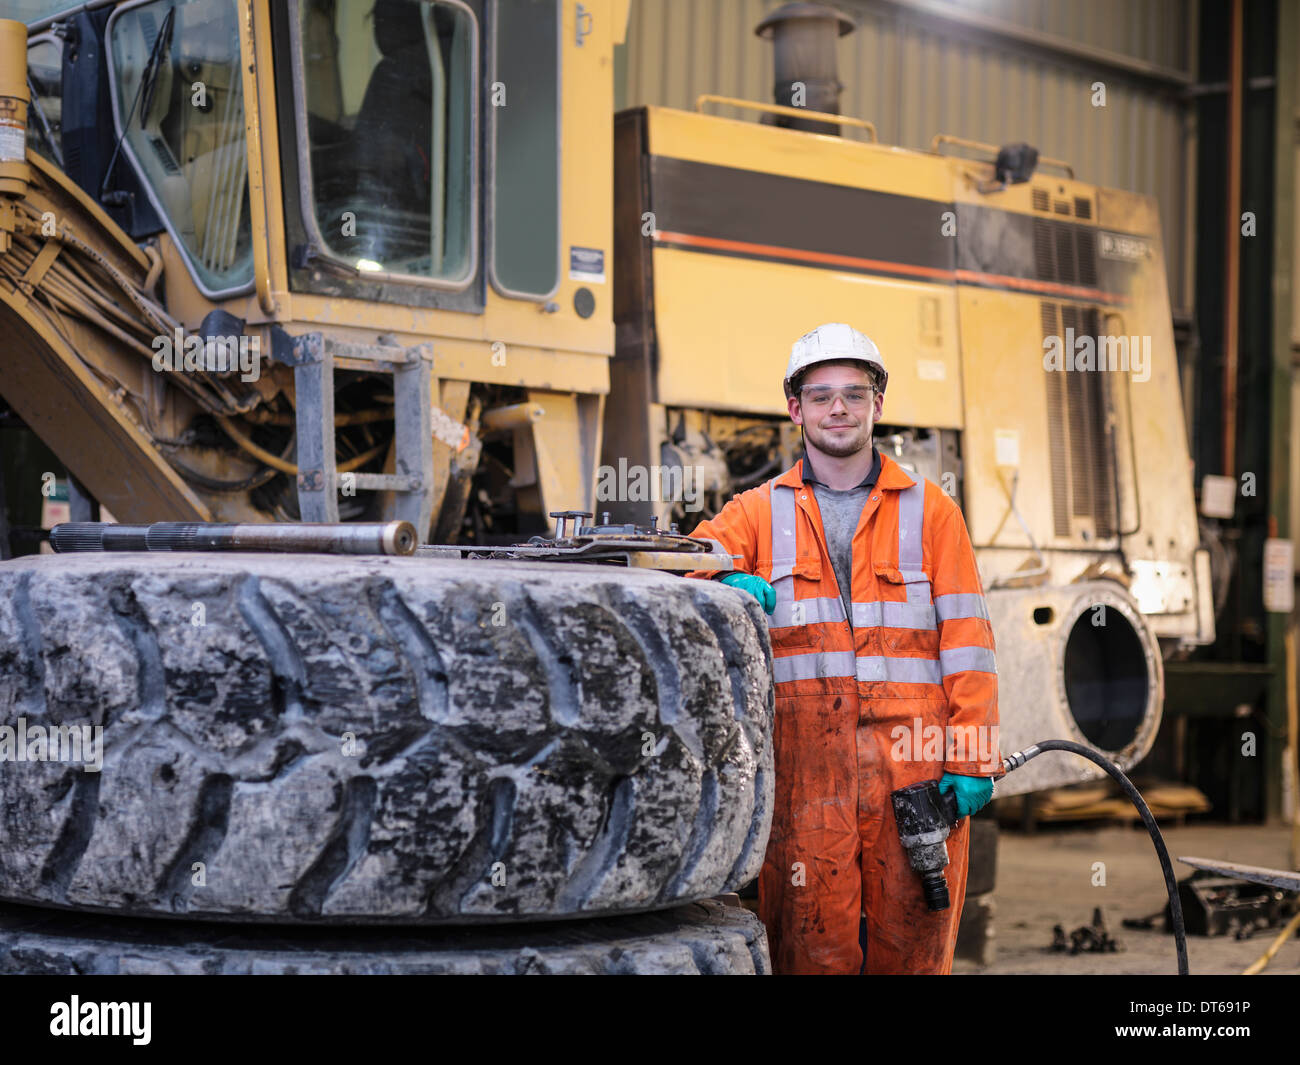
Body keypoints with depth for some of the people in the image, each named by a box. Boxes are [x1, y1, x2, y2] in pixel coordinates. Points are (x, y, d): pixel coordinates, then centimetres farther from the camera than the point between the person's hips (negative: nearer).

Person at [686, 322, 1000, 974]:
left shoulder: (929, 510, 13)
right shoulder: (759, 512, 16)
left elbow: (965, 640, 7)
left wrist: (973, 758, -2)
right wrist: (726, 578, -18)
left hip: (913, 760, 0)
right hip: (804, 766, 0)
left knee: (910, 946, -1)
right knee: (812, 947, -4)